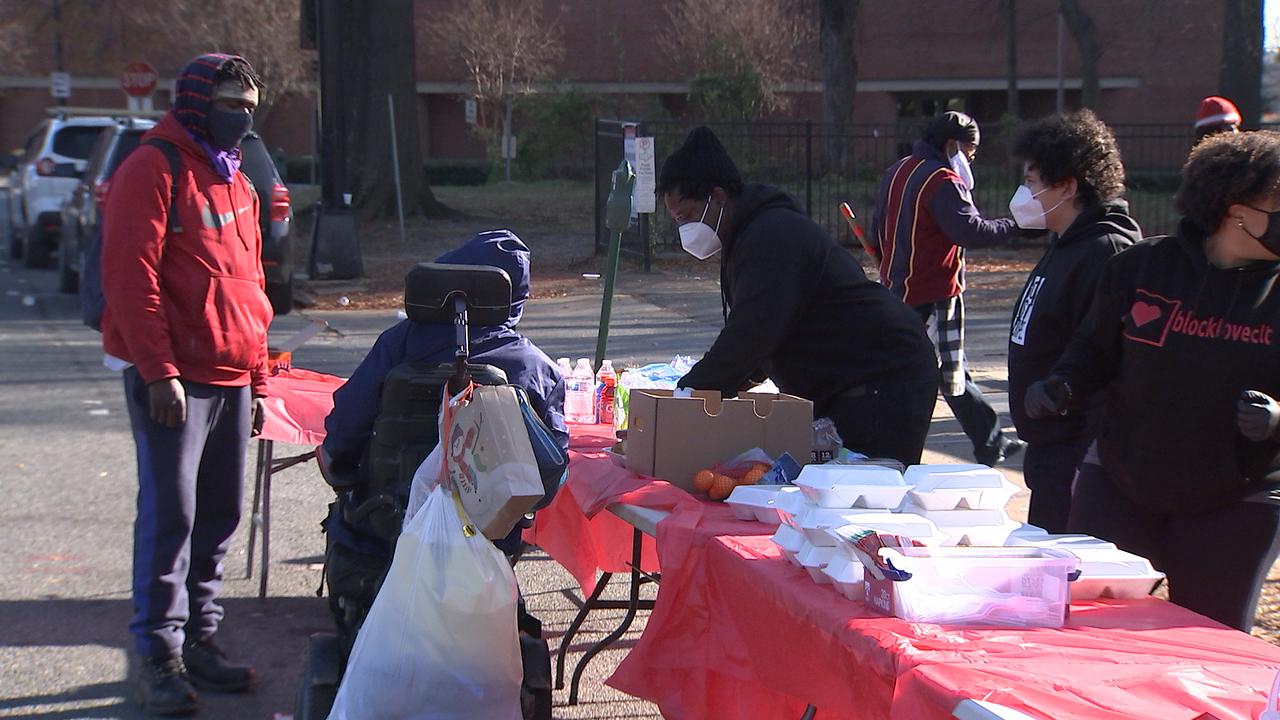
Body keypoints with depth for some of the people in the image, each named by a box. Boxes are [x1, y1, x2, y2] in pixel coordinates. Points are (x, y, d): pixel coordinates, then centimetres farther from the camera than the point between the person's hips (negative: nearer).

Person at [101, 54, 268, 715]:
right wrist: (159, 372, -18)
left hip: (231, 380, 8)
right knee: (170, 513, -6)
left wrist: (257, 376, 19)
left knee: (220, 512, 9)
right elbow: (131, 278, -14)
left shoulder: (235, 183, 19)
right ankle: (157, 650, 1)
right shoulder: (152, 170, -7)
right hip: (173, 380, -8)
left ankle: (198, 637, 18)